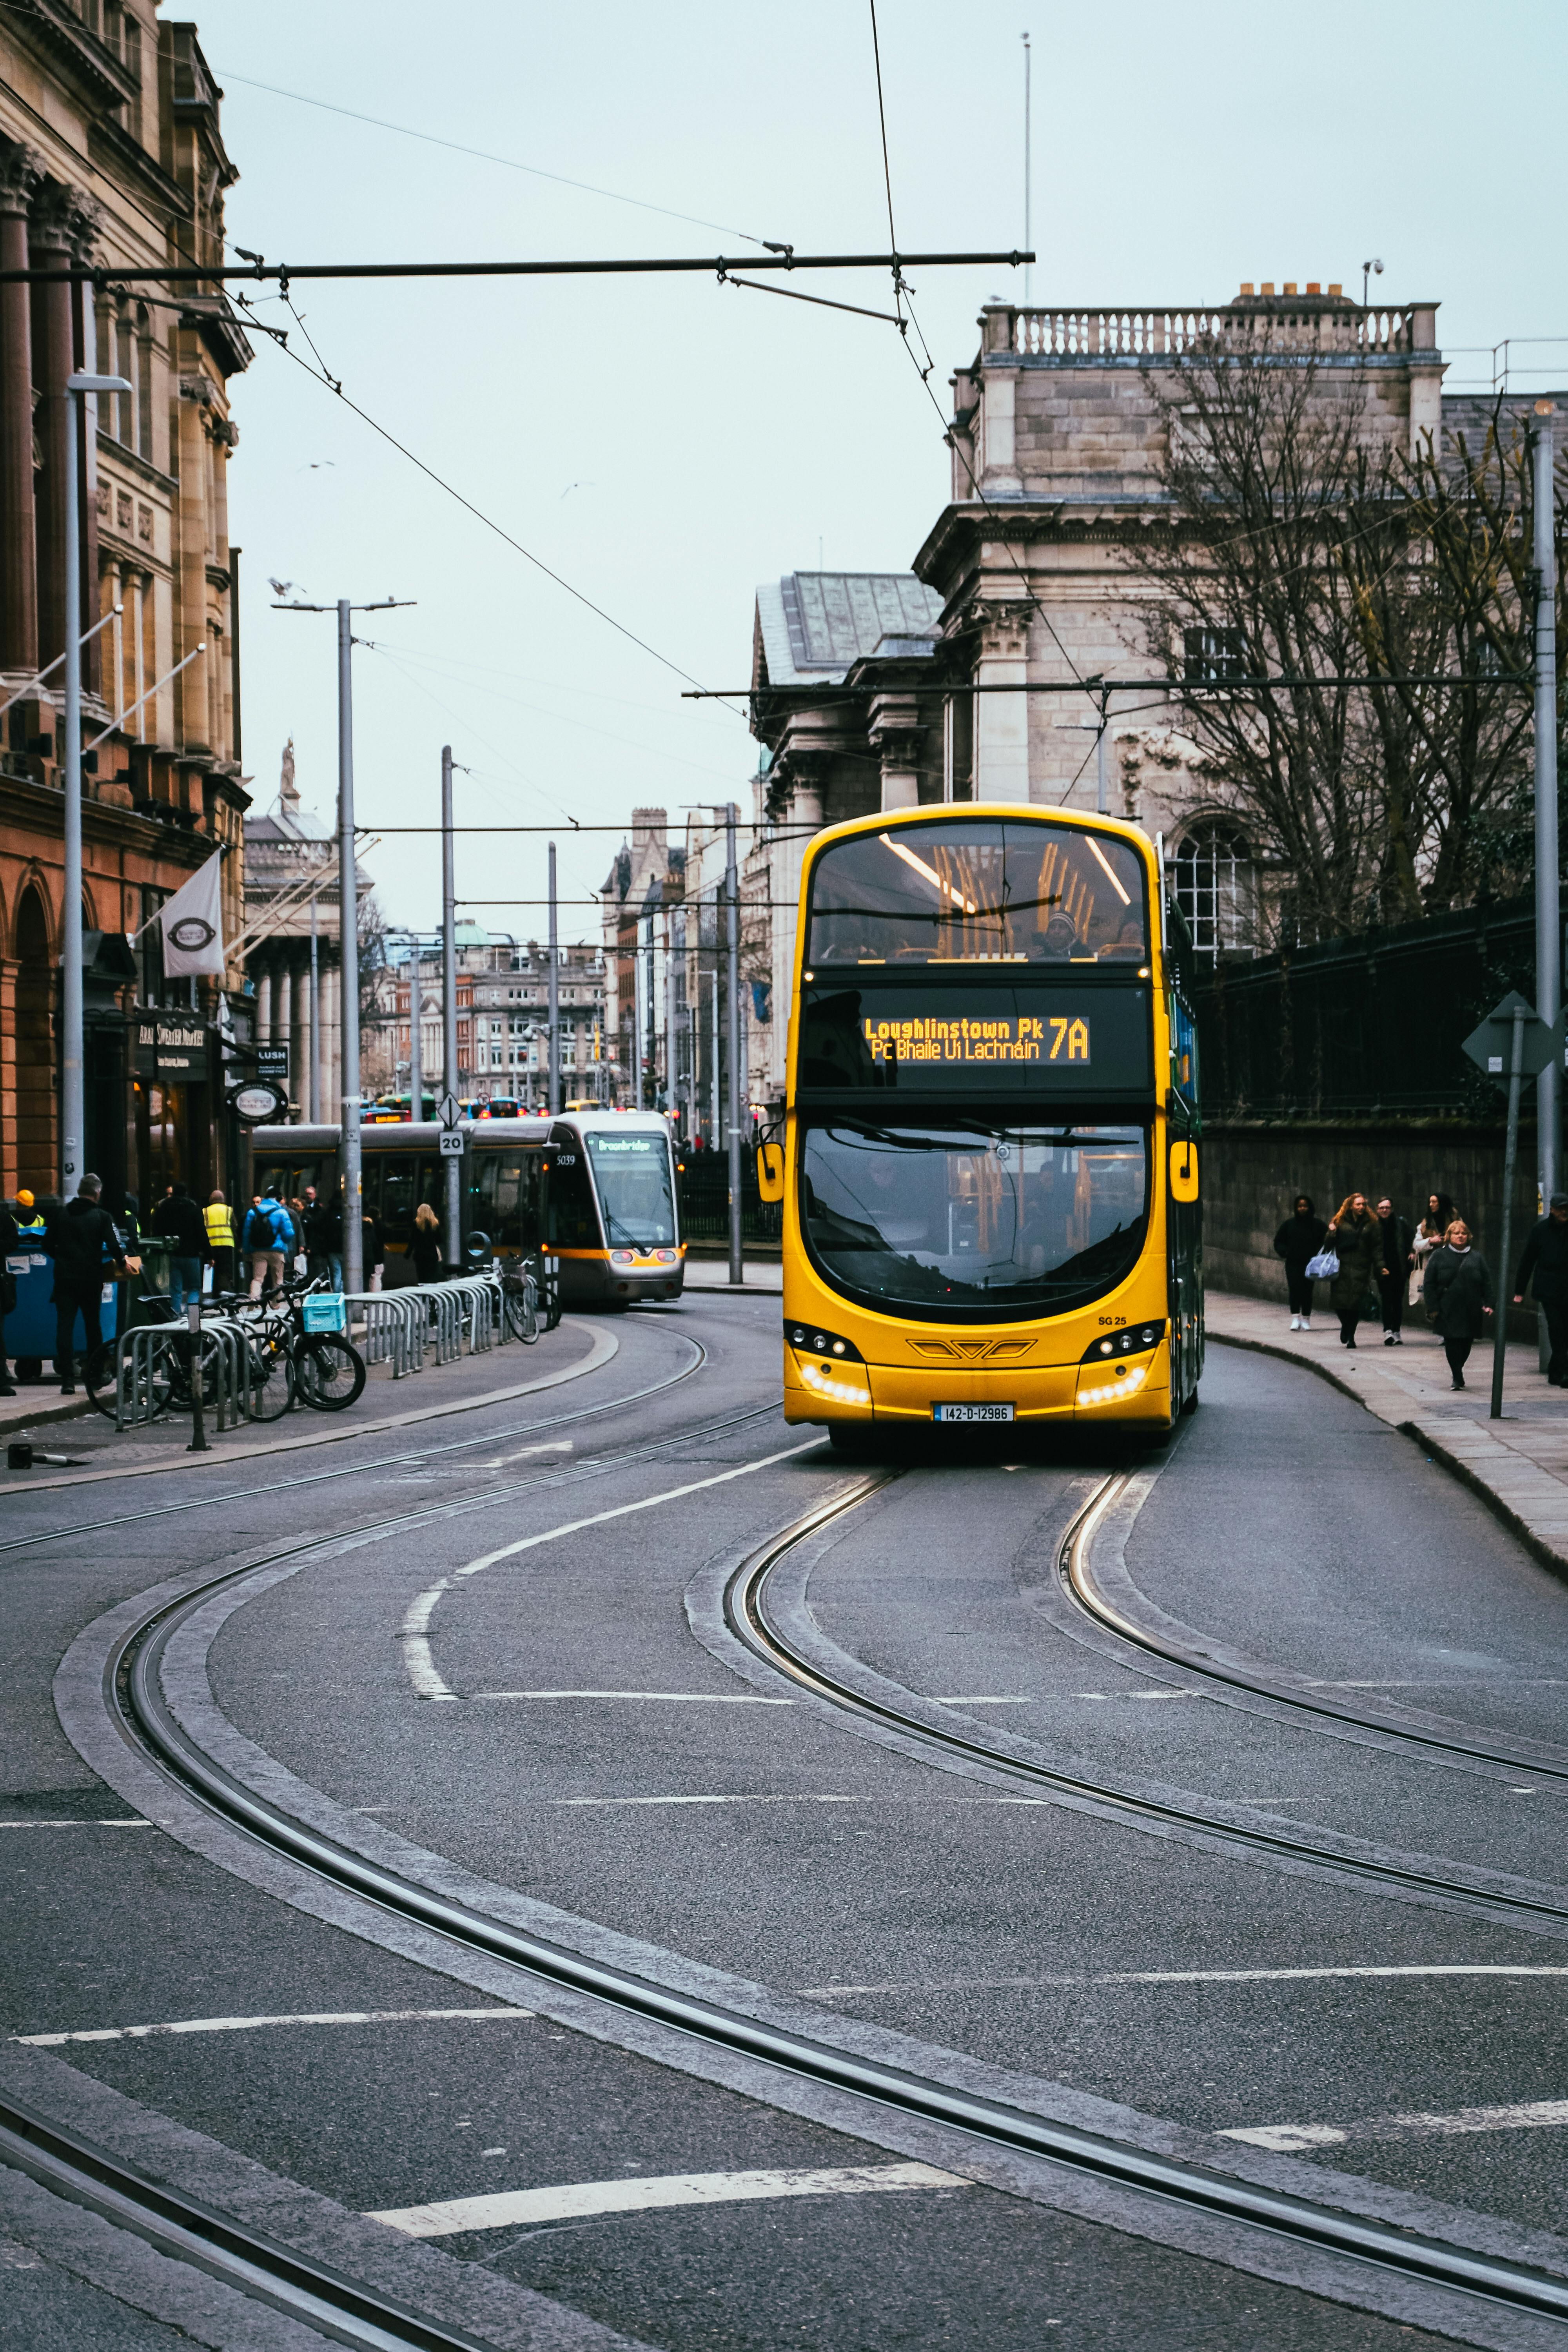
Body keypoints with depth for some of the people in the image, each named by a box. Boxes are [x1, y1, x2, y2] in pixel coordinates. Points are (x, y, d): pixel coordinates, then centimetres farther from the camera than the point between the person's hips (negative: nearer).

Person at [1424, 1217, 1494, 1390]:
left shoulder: (1476, 1257, 12)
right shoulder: (1439, 1256, 5)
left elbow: (1487, 1283, 12)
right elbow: (1429, 1284, 4)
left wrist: (1488, 1304, 1)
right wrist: (1433, 1308, -4)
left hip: (1471, 1310, 2)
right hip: (1448, 1310, -2)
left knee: (1467, 1342, 5)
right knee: (1452, 1342, -9)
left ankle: (1458, 1371, 25)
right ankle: (1457, 1376, -2)